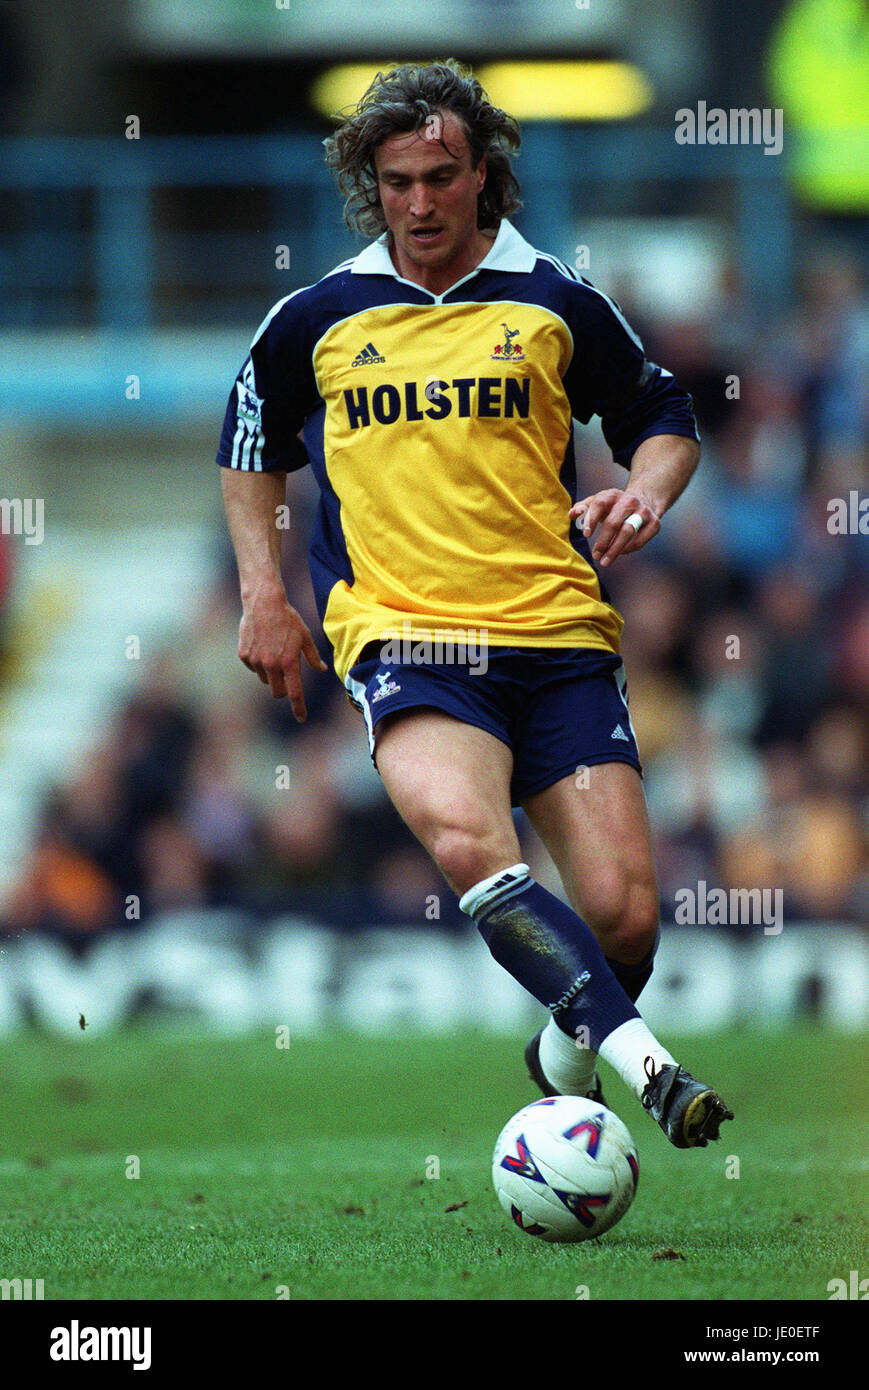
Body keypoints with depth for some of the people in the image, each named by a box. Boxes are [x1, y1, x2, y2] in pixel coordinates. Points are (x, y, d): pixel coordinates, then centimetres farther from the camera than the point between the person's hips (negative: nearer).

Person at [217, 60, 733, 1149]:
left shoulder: (558, 305, 7)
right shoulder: (317, 319, 9)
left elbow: (664, 422, 19)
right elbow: (250, 444, 26)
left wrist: (646, 491, -3)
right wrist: (263, 594, 16)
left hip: (558, 629, 1)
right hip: (401, 634, -1)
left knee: (623, 915, -9)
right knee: (466, 842, -32)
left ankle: (571, 1058, 23)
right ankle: (646, 1063, -37)